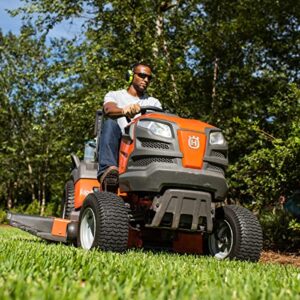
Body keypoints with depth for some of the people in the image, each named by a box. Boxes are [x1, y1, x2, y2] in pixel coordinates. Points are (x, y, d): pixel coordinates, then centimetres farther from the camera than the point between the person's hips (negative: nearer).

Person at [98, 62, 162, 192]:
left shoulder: (154, 102, 27)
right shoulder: (114, 95, 18)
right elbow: (108, 109, -7)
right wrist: (124, 110, -32)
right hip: (119, 145, -2)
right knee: (111, 124, -31)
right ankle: (108, 170, -48)